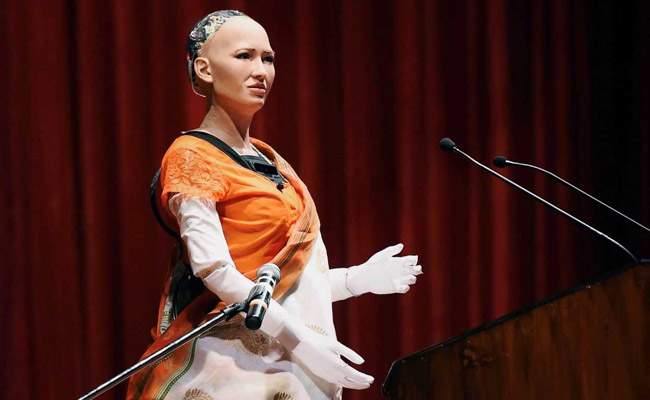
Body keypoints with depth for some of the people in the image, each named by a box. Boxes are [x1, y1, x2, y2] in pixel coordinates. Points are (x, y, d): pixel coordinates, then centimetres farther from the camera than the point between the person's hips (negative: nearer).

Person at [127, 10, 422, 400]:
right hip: (236, 366, -7)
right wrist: (298, 340, -22)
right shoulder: (191, 156, -7)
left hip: (290, 367, 7)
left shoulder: (270, 160, 16)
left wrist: (359, 278, 15)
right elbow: (215, 271, -18)